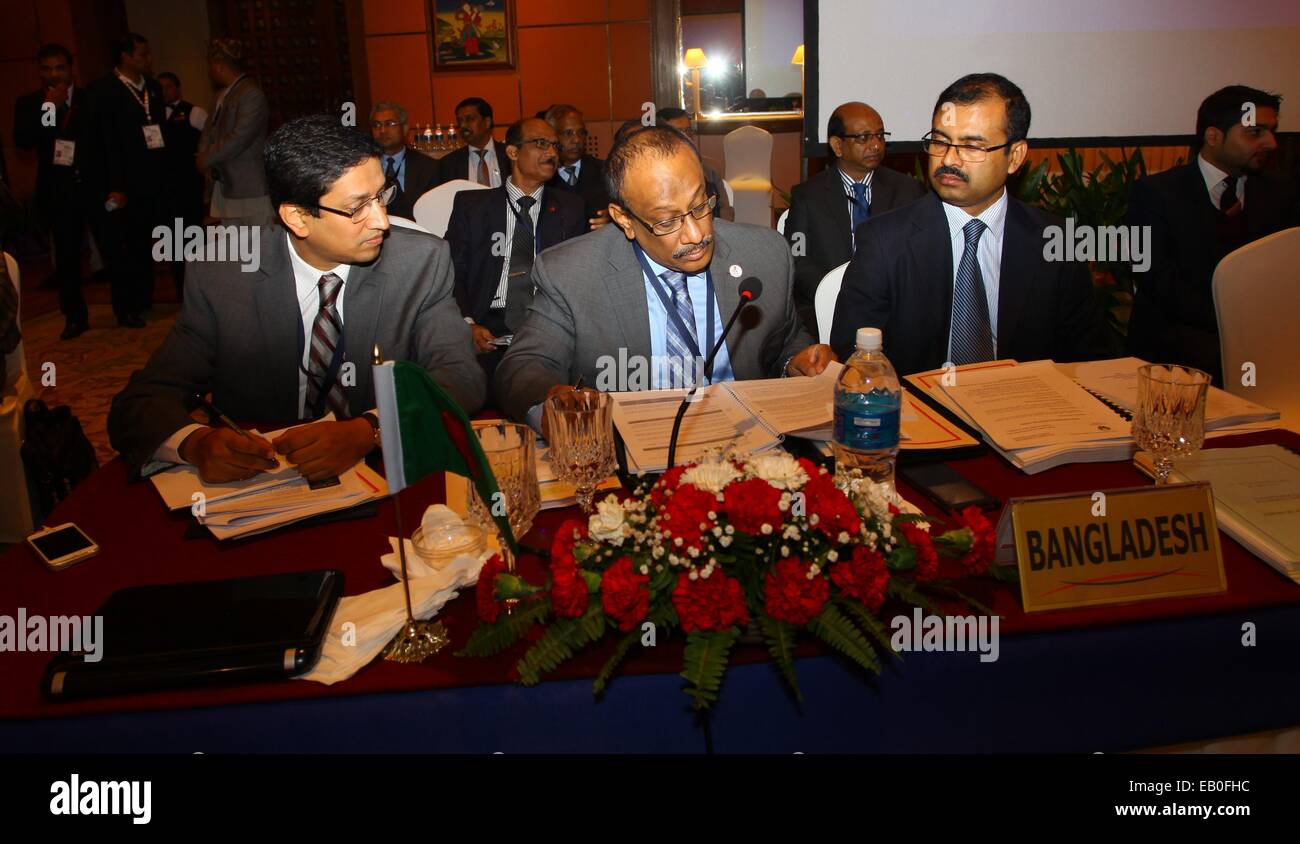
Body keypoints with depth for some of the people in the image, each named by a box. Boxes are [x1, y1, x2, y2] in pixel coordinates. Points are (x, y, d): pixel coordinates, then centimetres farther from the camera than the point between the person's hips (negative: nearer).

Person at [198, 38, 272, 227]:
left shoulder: (252, 94, -14)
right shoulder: (222, 94, 15)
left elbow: (238, 138, -20)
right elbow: (211, 128, 20)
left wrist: (206, 160, -10)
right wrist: (204, 154, -1)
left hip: (251, 189, -9)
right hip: (227, 186, 9)